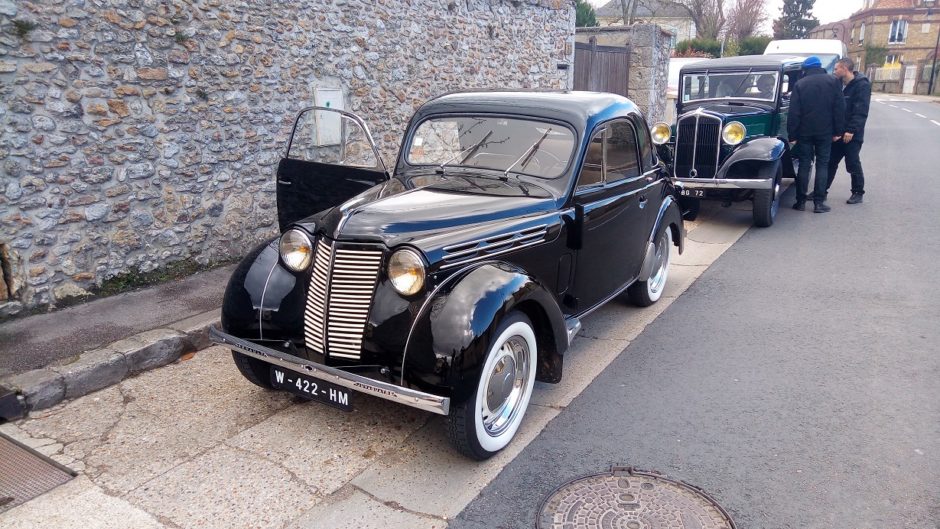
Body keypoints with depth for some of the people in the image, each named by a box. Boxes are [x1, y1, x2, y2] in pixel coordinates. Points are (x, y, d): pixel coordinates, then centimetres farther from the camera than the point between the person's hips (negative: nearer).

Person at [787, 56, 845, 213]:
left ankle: (801, 201, 7)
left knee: (804, 164, 7)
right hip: (825, 131, 0)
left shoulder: (800, 84, 0)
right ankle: (819, 202, -1)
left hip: (805, 131, 0)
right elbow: (839, 108, -1)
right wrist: (838, 131, 4)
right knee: (822, 164, 4)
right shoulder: (833, 81, 2)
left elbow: (794, 112, -4)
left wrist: (792, 135, -1)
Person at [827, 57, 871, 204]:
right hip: (838, 132, 7)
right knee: (830, 163, 11)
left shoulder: (862, 85, -11)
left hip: (852, 135, -7)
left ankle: (858, 193, 13)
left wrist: (851, 130, -24)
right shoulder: (839, 85, 12)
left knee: (853, 165, 1)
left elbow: (861, 111, -18)